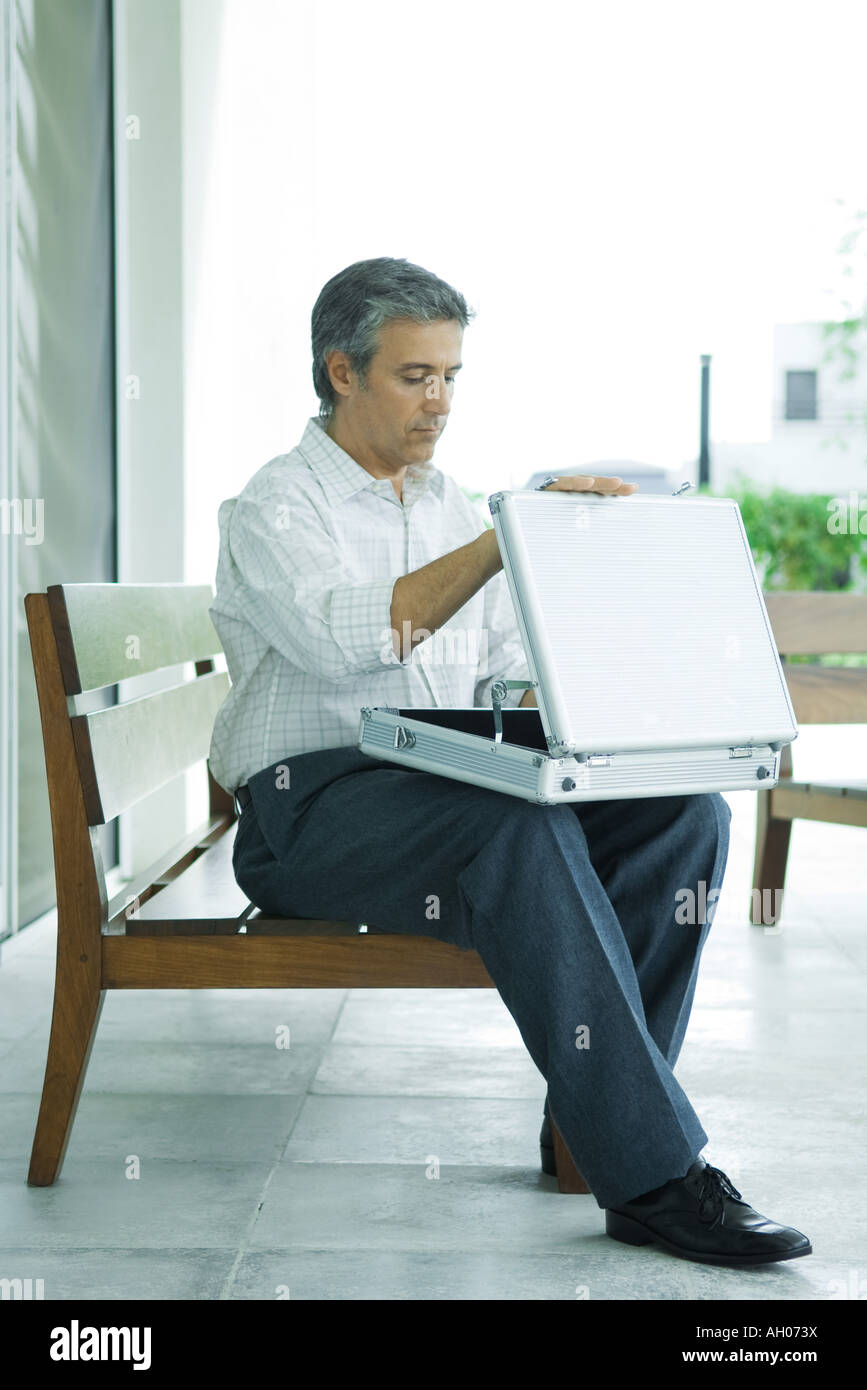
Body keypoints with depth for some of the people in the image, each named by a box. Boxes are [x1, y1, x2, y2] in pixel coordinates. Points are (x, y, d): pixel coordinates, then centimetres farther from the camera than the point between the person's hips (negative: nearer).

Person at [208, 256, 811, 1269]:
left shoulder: (449, 507, 21)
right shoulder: (274, 507, -2)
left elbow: (506, 670, 19)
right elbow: (346, 640, -22)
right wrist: (507, 537, -28)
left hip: (456, 792, 7)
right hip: (314, 806, -6)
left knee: (687, 812, -18)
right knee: (525, 831, -37)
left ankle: (600, 1106, -17)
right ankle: (651, 1176, -35)